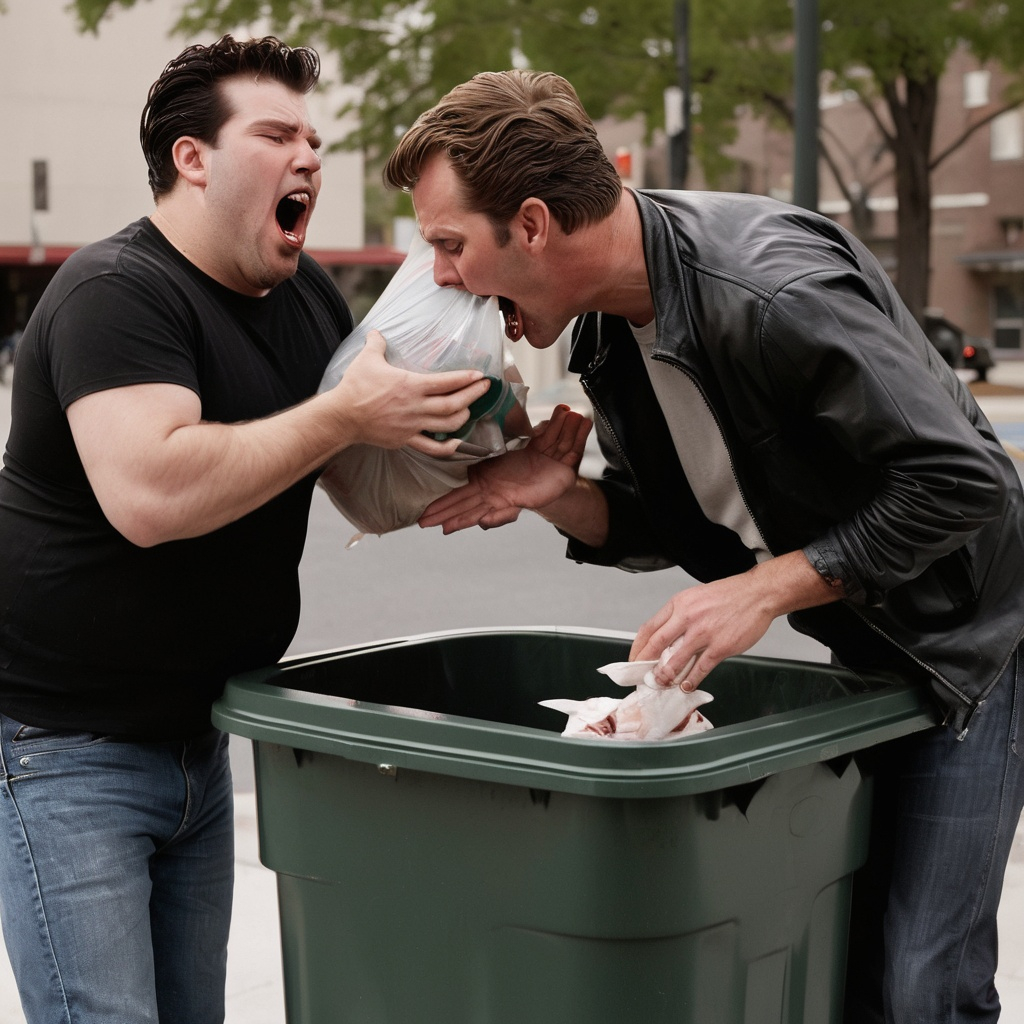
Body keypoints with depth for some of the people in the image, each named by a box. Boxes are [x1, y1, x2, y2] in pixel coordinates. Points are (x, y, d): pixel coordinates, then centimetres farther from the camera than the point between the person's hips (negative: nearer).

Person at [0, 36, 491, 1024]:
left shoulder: (306, 294, 8)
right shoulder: (117, 293, -17)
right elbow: (148, 496, -33)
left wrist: (451, 431, -8)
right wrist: (346, 413, -27)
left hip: (196, 740, 8)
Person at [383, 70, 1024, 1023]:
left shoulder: (769, 287, -30)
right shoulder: (604, 328, -3)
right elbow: (671, 525, 6)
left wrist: (762, 589, -26)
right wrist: (557, 496, -14)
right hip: (856, 649, 7)